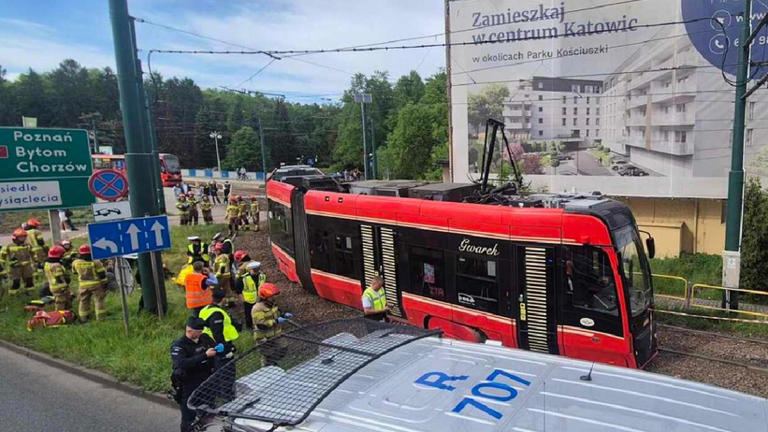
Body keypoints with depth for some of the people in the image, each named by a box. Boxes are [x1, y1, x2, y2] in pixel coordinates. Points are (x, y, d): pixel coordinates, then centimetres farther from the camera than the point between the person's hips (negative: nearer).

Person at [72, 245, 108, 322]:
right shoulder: (95, 262, -13)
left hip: (83, 286, 3)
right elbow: (102, 274, -9)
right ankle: (101, 317, 5)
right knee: (99, 301, 4)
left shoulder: (75, 263, -4)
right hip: (96, 284, -3)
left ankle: (83, 318, 22)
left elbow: (74, 271, 17)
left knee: (83, 302, 15)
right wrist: (104, 283, 0)